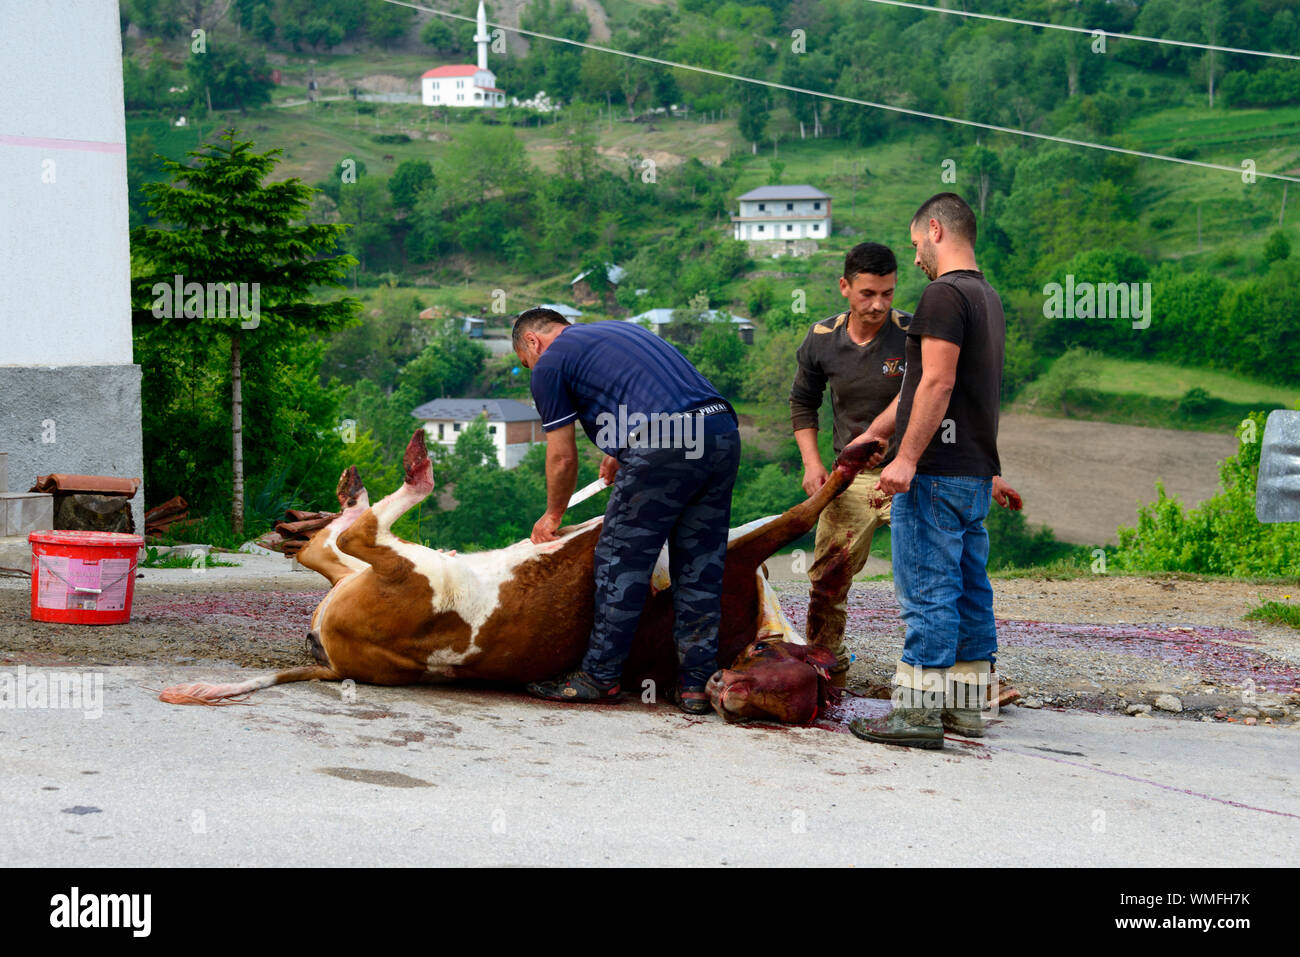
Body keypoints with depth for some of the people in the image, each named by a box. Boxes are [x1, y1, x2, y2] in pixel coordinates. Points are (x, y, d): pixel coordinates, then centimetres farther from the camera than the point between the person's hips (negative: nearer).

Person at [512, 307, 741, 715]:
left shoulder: (549, 363, 10)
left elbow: (562, 457, 11)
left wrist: (553, 516, 27)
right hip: (724, 432, 7)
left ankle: (599, 676, 12)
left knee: (622, 562, 4)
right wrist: (622, 451, 46)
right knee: (700, 570, 10)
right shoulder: (620, 330, 33)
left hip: (664, 444, -7)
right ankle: (696, 683, 12)